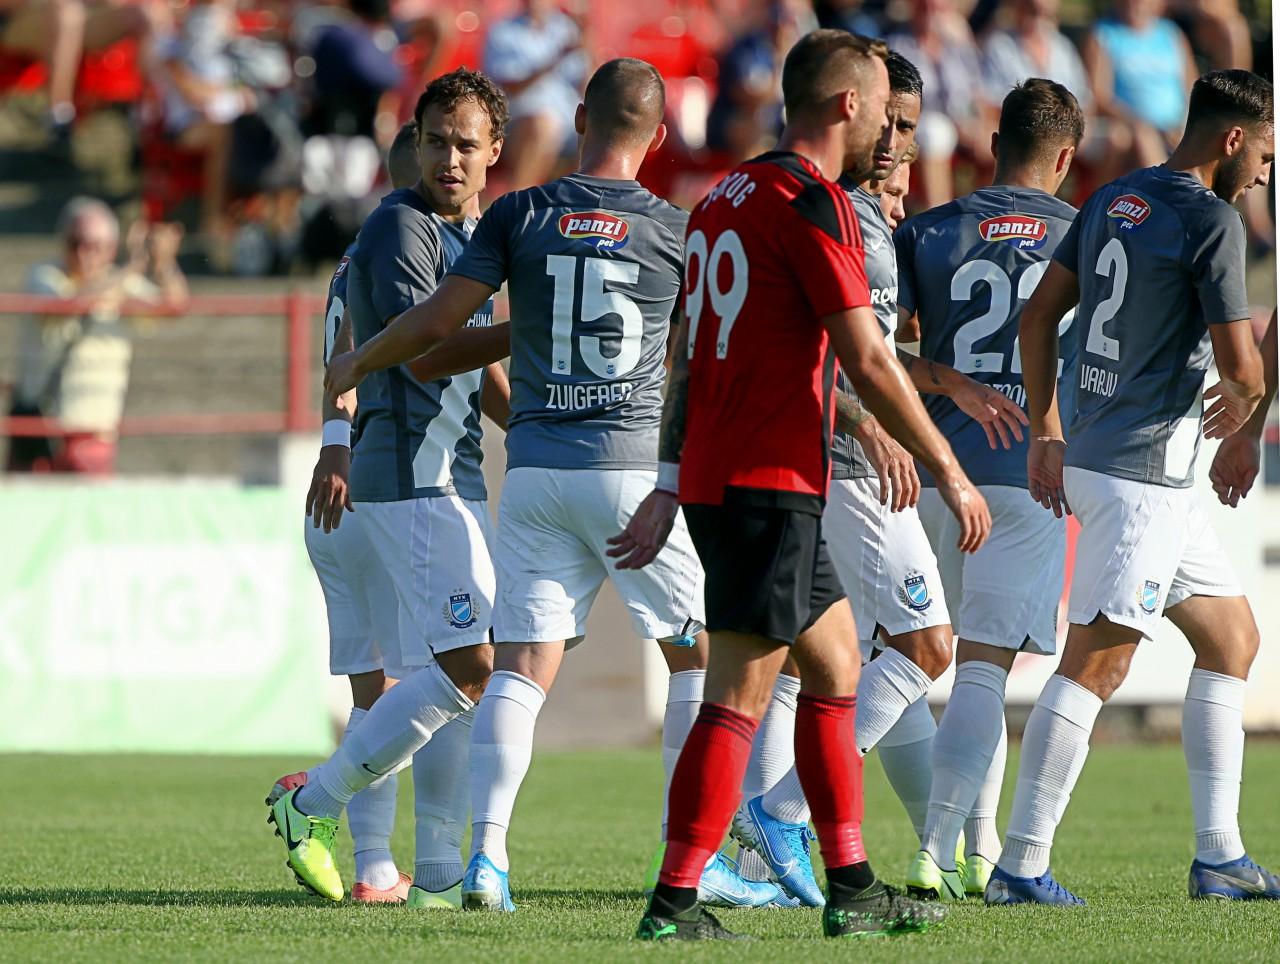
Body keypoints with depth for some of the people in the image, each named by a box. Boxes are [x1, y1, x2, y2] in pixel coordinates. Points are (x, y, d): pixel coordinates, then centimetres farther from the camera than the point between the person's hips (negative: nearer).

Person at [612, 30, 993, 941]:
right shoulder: (810, 201, -12)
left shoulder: (727, 195, 16)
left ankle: (852, 890, 18)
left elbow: (688, 354, 18)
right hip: (770, 485, -10)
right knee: (739, 696, -9)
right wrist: (951, 474, -8)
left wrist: (671, 487, 20)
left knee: (835, 665, 15)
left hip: (714, 477, 10)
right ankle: (674, 903, -12)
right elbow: (869, 362, -15)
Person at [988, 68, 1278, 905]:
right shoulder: (1212, 221, -13)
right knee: (1096, 665, -11)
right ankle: (1022, 865, -13)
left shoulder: (1112, 201, 12)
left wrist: (1045, 432, 19)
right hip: (1143, 477, -10)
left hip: (1088, 458, 10)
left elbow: (1038, 317, 15)